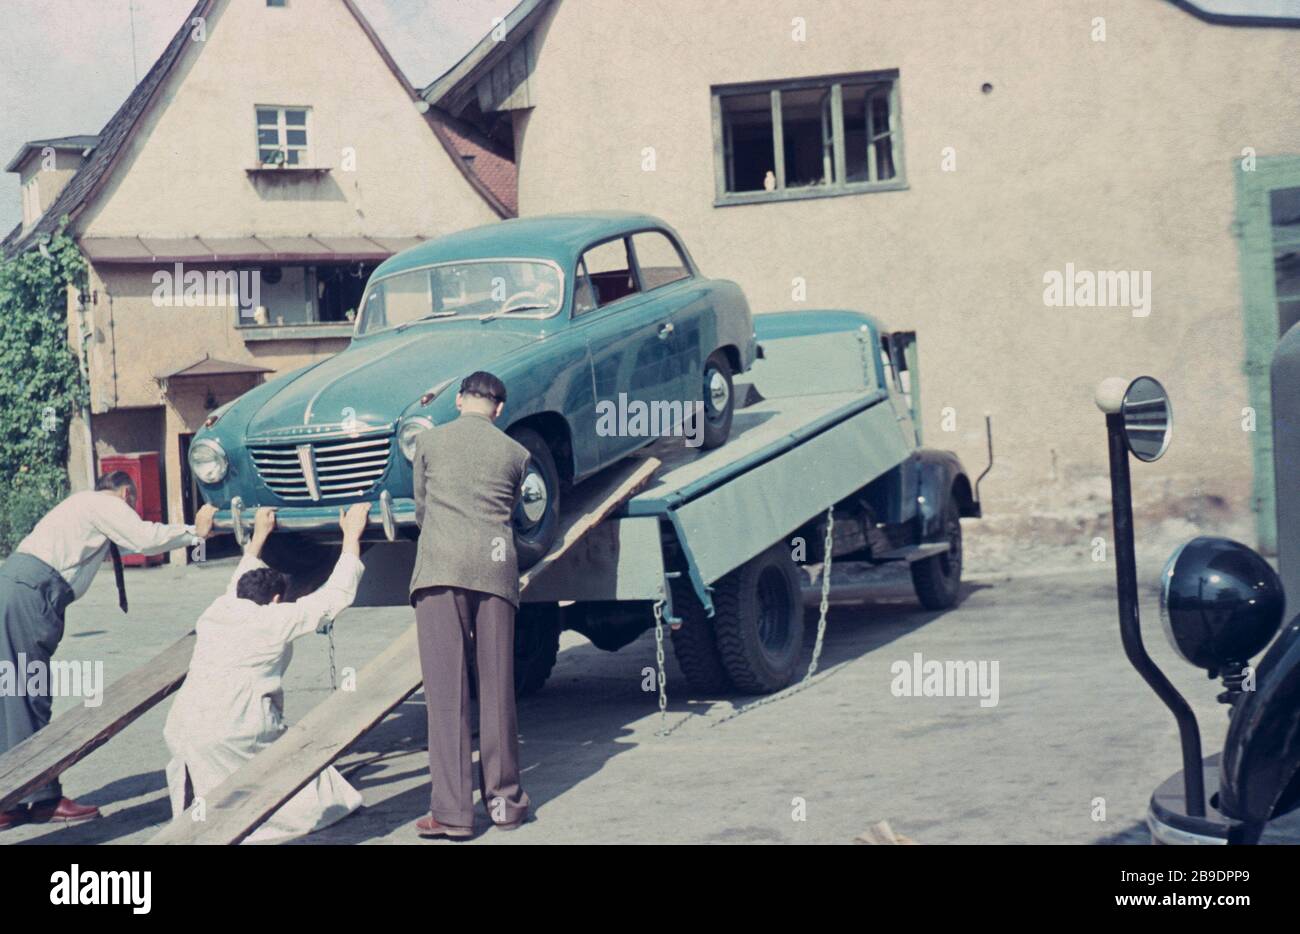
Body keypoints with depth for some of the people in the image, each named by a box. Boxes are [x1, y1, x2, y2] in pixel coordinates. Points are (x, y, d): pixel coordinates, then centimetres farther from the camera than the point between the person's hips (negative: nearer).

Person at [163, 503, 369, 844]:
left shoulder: (216, 610, 20)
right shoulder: (277, 619, 5)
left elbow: (238, 584, 43)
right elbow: (336, 594, 11)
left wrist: (258, 535, 55)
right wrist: (351, 536, 22)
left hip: (178, 731, 5)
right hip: (235, 734, -4)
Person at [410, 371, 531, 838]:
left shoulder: (429, 441, 13)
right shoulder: (515, 452, 15)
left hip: (440, 567, -2)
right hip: (496, 567, 2)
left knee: (446, 689, -5)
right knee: (497, 686, 8)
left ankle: (451, 811, -8)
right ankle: (504, 800, 15)